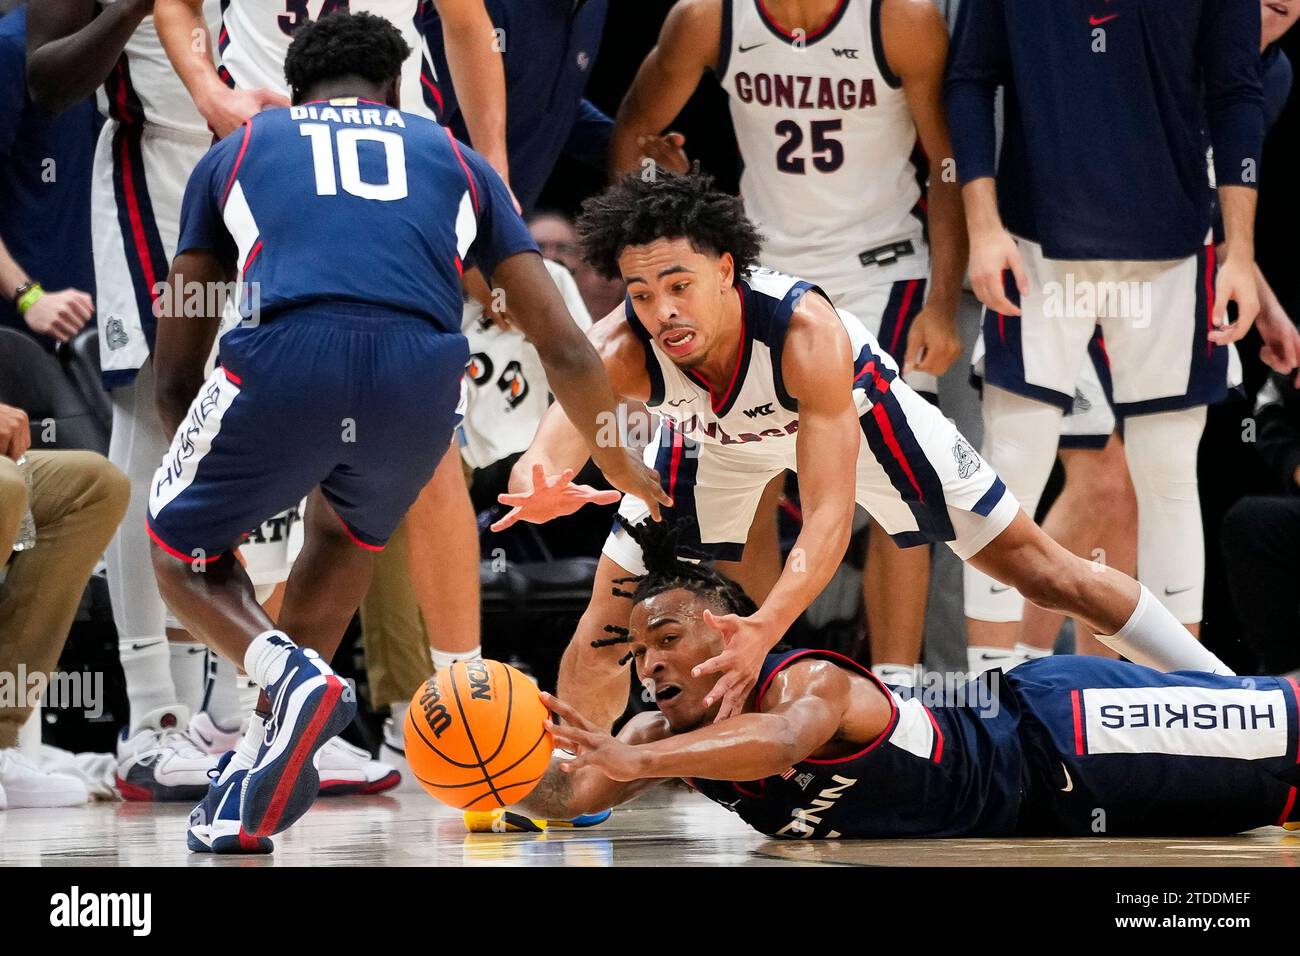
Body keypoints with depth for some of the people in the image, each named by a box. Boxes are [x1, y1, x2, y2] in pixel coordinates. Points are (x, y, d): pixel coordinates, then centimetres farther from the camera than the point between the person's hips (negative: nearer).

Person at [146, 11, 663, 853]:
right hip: (422, 377, 2)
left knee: (183, 551, 25)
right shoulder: (454, 159, 31)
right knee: (346, 534, 35)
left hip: (281, 361, -2)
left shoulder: (237, 150, 30)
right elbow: (565, 349, 27)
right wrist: (621, 467, 45)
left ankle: (286, 671, -7)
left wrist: (213, 473, 51)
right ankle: (255, 793, 25)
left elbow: (175, 373, 31)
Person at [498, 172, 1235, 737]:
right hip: (713, 437, 2)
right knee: (608, 622, -4)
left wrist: (764, 630, -61)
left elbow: (829, 516, -45)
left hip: (847, 405, -2)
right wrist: (543, 488, -80)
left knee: (1040, 569, -2)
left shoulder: (806, 331, -43)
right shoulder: (621, 349, -38)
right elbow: (555, 440, -55)